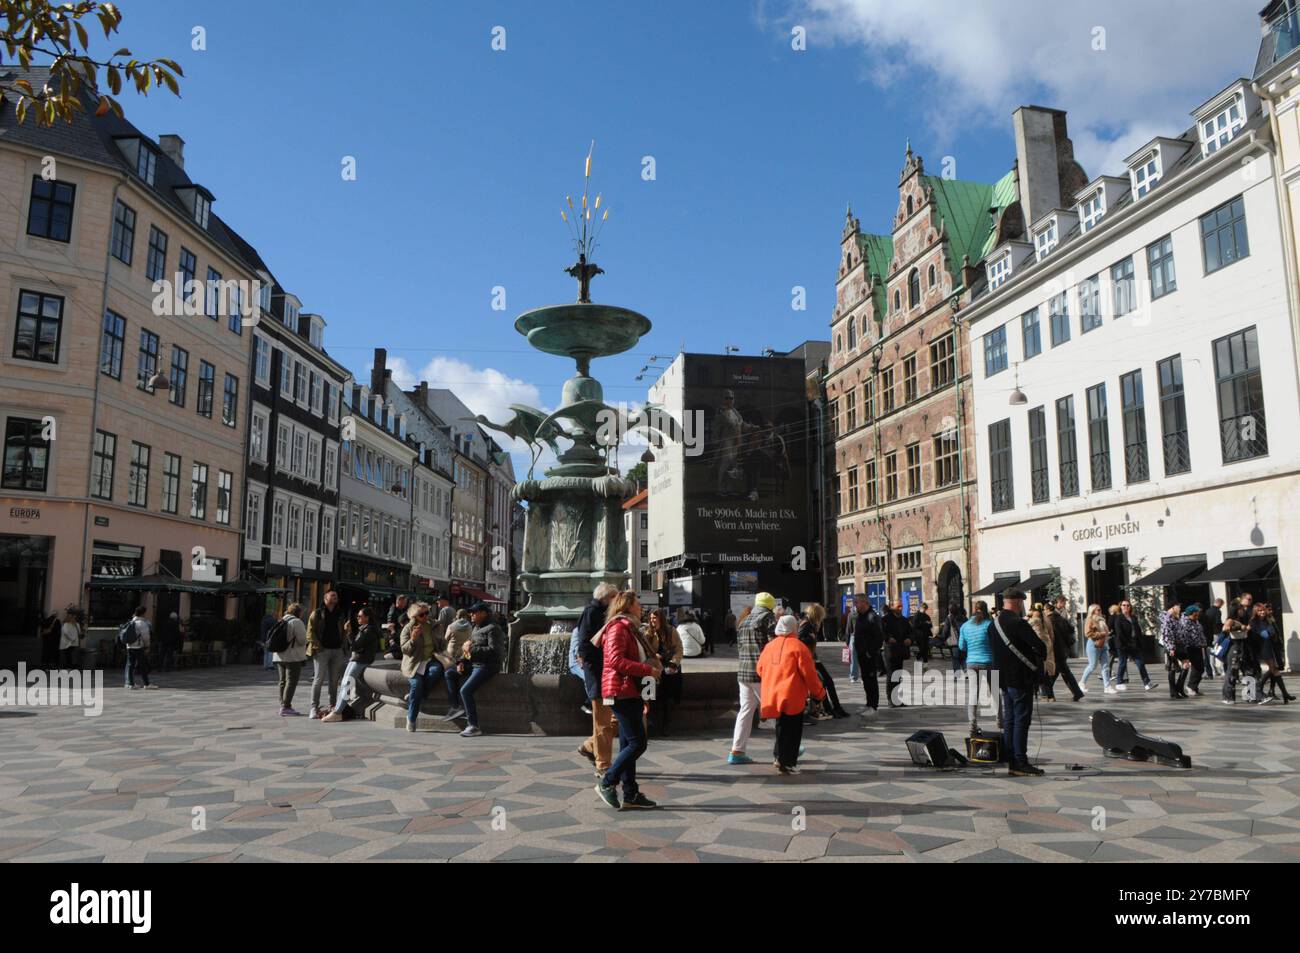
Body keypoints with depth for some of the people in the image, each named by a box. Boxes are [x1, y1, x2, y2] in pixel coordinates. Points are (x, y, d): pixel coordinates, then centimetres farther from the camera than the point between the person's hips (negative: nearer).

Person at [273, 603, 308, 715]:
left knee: (283, 681, 13)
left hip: (279, 656, 9)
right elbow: (302, 640, -14)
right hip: (293, 657, -9)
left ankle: (283, 705, 16)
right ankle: (286, 707, -10)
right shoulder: (296, 622, -11)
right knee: (291, 681, -7)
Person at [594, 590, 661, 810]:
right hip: (622, 692, -10)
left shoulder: (630, 628, 21)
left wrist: (652, 659, 9)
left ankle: (631, 795, 14)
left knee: (628, 744, 10)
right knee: (637, 743, -10)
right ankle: (607, 783, 0)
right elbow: (616, 660, -22)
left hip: (631, 693, 10)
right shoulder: (618, 627, -12)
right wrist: (648, 670, -21)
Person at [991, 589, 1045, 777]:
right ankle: (1020, 764, -1)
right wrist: (1037, 662, -3)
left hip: (1003, 678, 8)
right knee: (1021, 720, -3)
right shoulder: (1017, 623, -18)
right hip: (1020, 678, -8)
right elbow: (1039, 645, -21)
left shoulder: (994, 622, 9)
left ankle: (1012, 763, 16)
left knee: (1009, 720, 12)